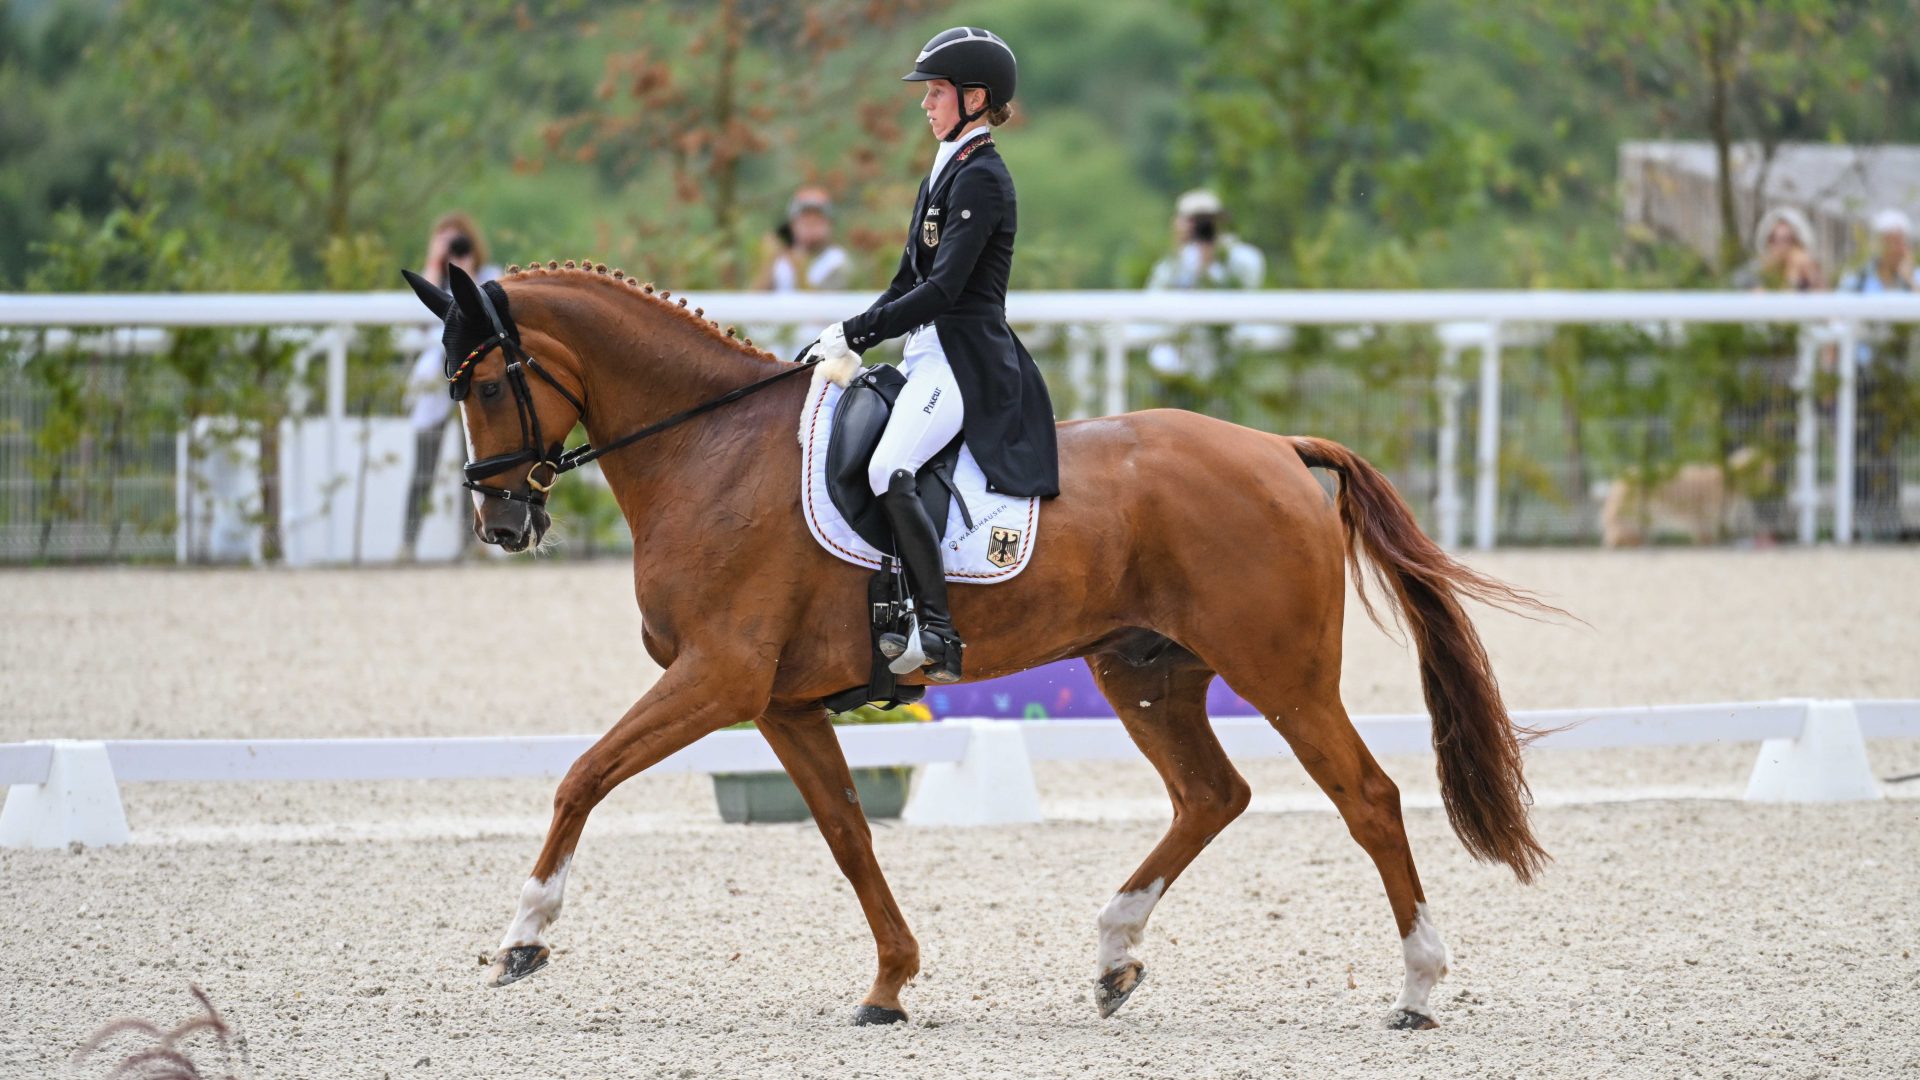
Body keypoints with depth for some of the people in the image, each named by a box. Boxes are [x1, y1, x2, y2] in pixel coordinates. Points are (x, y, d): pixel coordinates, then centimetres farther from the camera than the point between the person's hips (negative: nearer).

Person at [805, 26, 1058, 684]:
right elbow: (910, 280, 22)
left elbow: (943, 289, -20)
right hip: (930, 356, 11)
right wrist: (854, 345, 9)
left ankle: (935, 635, -32)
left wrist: (856, 333, -17)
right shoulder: (947, 171, 19)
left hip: (966, 360, -11)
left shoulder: (980, 179, -12)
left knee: (888, 471, -30)